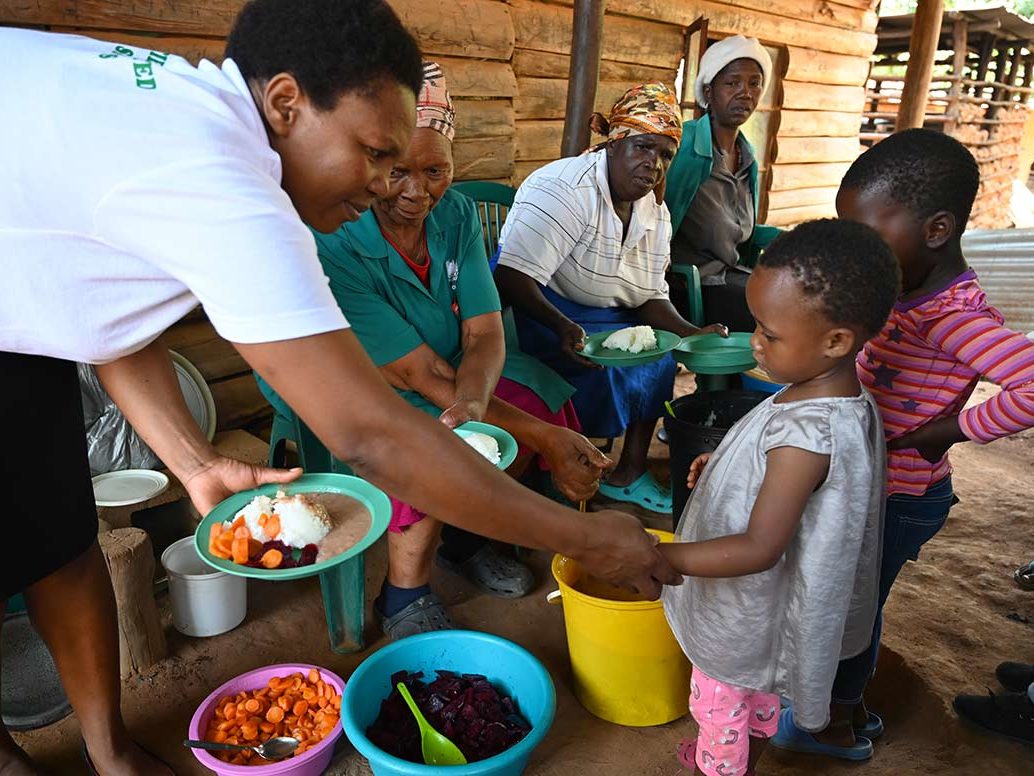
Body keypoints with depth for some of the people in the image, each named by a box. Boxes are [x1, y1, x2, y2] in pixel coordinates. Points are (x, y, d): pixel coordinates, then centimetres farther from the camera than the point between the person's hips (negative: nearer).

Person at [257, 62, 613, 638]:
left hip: (454, 371, 6)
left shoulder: (457, 213, -10)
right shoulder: (334, 245, -29)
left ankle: (463, 536, 9)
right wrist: (541, 437, -31)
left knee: (546, 395, -12)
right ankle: (404, 594, -6)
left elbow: (484, 332, -14)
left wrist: (472, 401, -38)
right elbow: (421, 374, -29)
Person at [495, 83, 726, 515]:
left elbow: (650, 297, 6)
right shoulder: (566, 189, -22)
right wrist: (562, 326, -46)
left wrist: (690, 332, -12)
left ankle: (629, 473, 7)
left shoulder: (655, 213, 6)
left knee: (660, 350, -5)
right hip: (529, 309, -8)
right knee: (608, 367, -27)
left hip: (598, 318, 9)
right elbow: (512, 277, -31)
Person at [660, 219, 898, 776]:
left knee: (721, 708, 18)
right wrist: (725, 461, 3)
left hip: (744, 619, -9)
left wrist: (652, 555, -35)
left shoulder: (807, 432, -37)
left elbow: (759, 549, -35)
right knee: (760, 698, 32)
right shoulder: (841, 395, -9)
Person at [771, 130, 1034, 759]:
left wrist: (945, 433, -29)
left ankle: (840, 726, 36)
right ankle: (855, 707, 46)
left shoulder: (954, 317, -29)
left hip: (899, 500, -8)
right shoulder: (912, 288, -2)